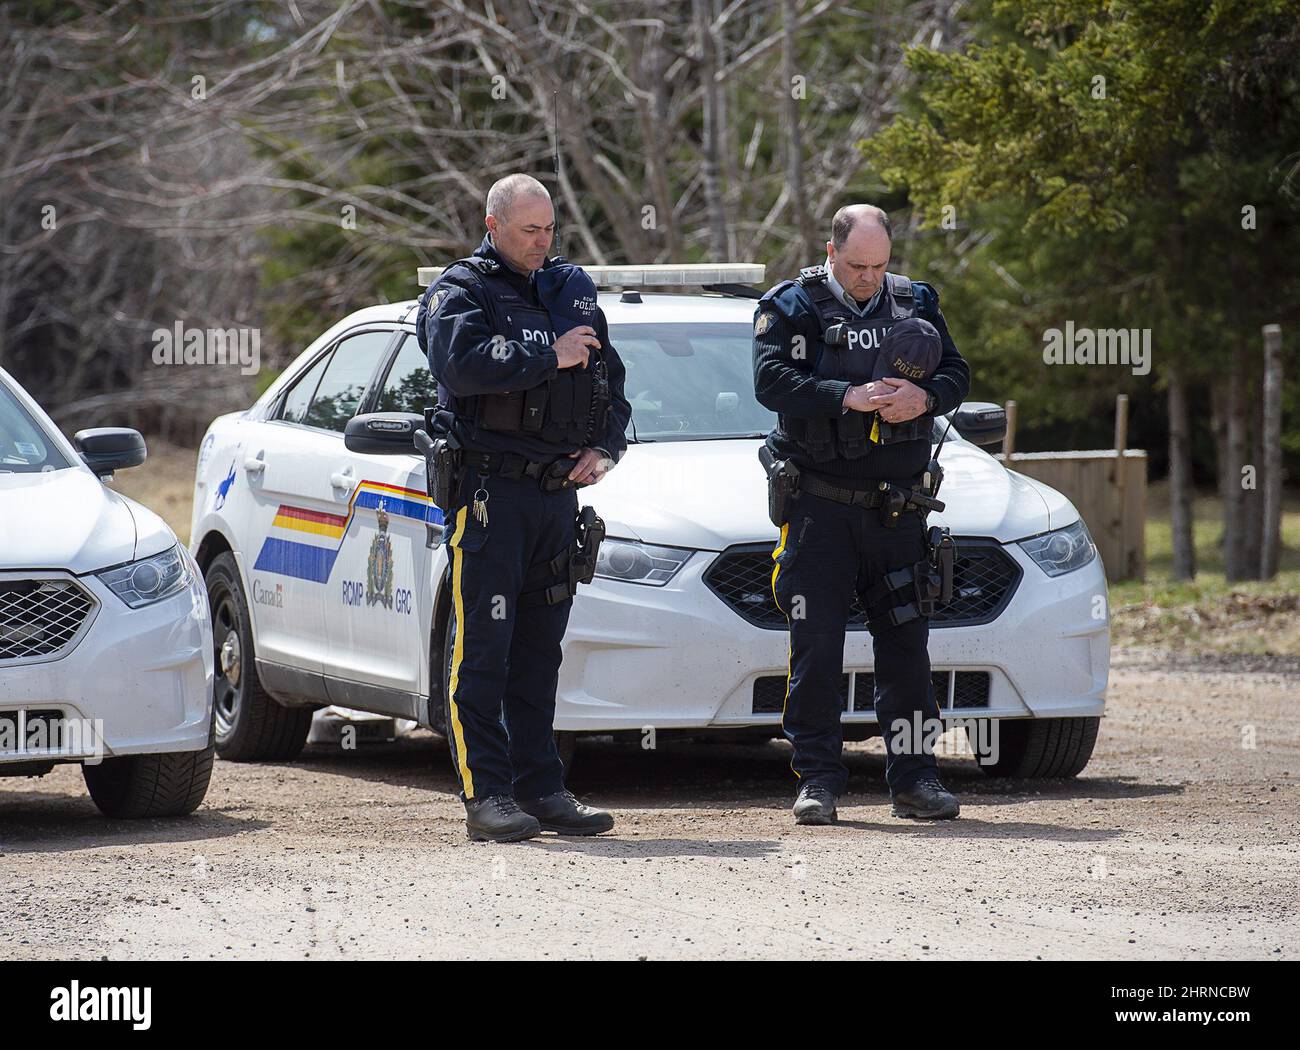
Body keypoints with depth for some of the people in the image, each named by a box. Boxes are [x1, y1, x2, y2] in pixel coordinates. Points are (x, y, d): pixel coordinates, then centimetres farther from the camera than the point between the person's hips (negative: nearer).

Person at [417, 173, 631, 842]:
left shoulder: (571, 288, 17)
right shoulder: (459, 291, -2)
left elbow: (609, 378, 20)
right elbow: (461, 361, -22)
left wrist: (604, 448, 4)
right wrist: (549, 357, -16)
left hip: (558, 490, 6)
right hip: (489, 489, -6)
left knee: (540, 650, 10)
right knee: (483, 650, -7)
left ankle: (541, 789, 13)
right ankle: (486, 795, -7)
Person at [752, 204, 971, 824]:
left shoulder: (915, 303, 11)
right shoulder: (790, 307, 0)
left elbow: (957, 374, 5)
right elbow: (771, 381, -14)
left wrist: (924, 397, -17)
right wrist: (848, 397, -25)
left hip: (897, 510, 3)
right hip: (819, 509, -3)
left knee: (906, 647, 4)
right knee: (816, 647, -4)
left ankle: (913, 780, 9)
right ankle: (818, 780, 0)